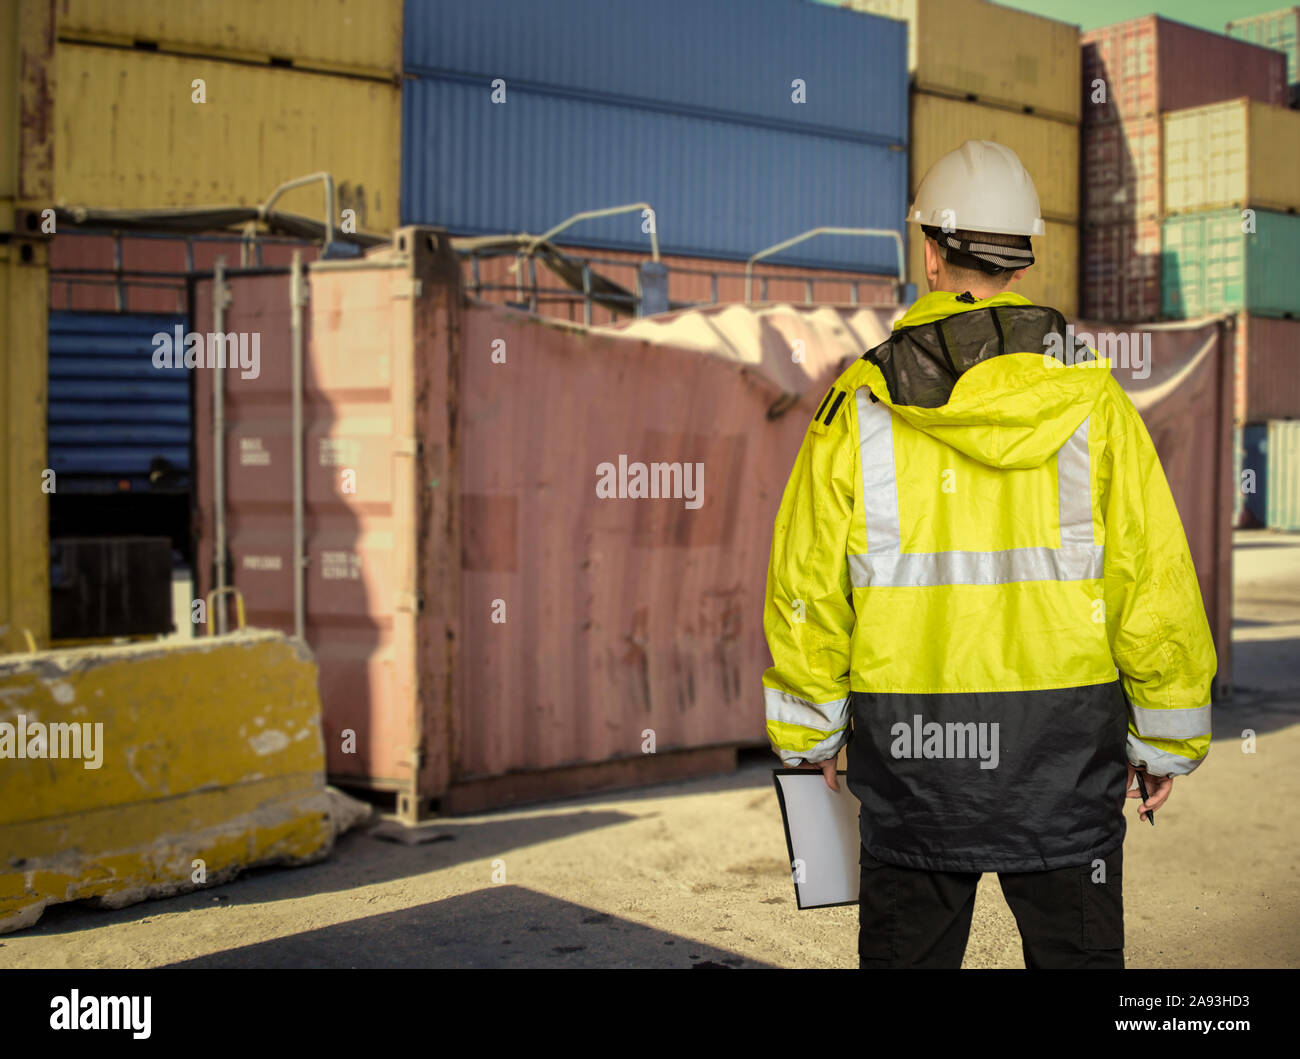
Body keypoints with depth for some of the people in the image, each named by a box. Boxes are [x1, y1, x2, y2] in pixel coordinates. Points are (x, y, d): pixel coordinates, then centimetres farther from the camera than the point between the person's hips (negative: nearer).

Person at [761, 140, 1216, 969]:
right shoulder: (1091, 398, -5)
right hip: (1062, 745, 0)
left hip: (910, 748, 0)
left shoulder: (859, 405, -5)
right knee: (1077, 950, 13)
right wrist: (1165, 739, 7)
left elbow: (806, 585, -1)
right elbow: (1156, 582, -6)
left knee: (906, 950, 14)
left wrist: (806, 732, 12)